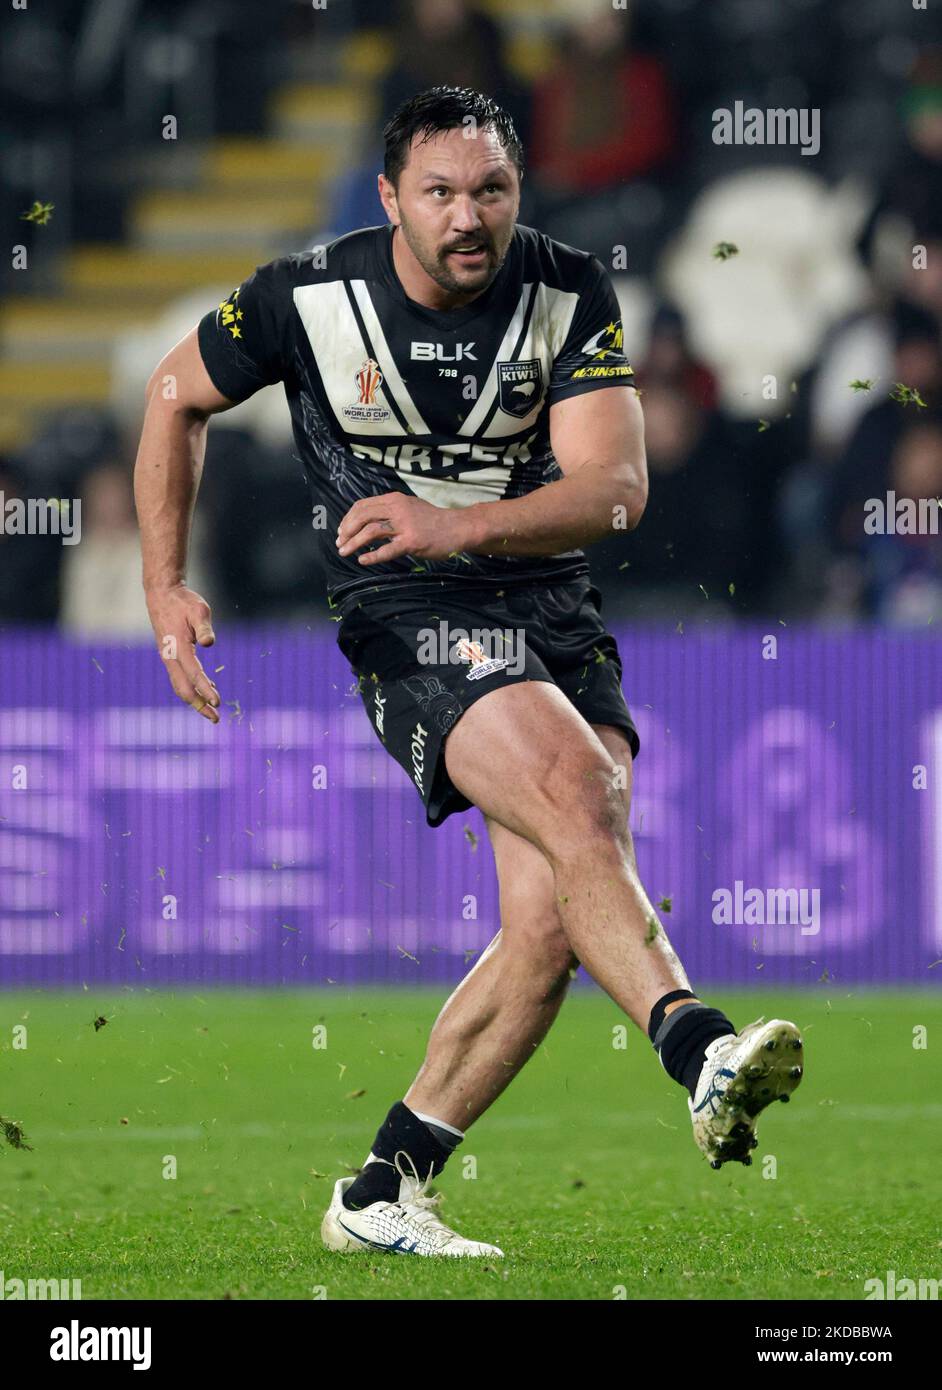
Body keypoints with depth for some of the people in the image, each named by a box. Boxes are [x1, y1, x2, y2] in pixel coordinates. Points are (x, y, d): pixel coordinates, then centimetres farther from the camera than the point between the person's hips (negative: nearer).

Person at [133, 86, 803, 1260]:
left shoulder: (569, 296, -2)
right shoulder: (309, 297, -5)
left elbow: (615, 489, -11)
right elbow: (177, 394, 12)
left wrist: (461, 524, -28)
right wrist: (164, 589, 5)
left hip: (552, 612, 3)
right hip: (407, 624, -3)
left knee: (549, 925, -11)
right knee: (579, 797, -31)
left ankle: (382, 1193, 2)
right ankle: (699, 1052, -48)